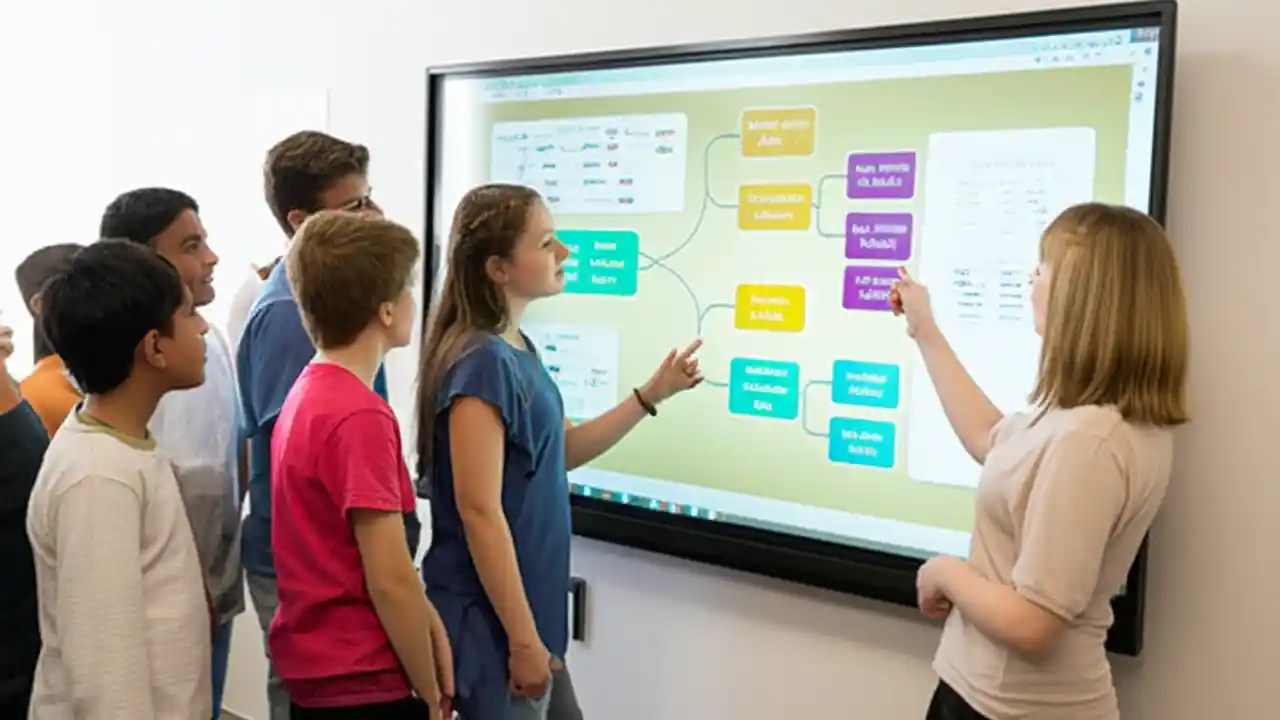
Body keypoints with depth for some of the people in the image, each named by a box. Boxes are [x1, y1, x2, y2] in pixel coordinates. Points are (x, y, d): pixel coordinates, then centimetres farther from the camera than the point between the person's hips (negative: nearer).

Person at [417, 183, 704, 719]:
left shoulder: (518, 349, 6)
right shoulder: (482, 362, -22)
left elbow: (563, 450, 18)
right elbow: (479, 512, -24)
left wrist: (652, 394, 11)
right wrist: (522, 640, -20)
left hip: (530, 613, 9)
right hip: (492, 626, -9)